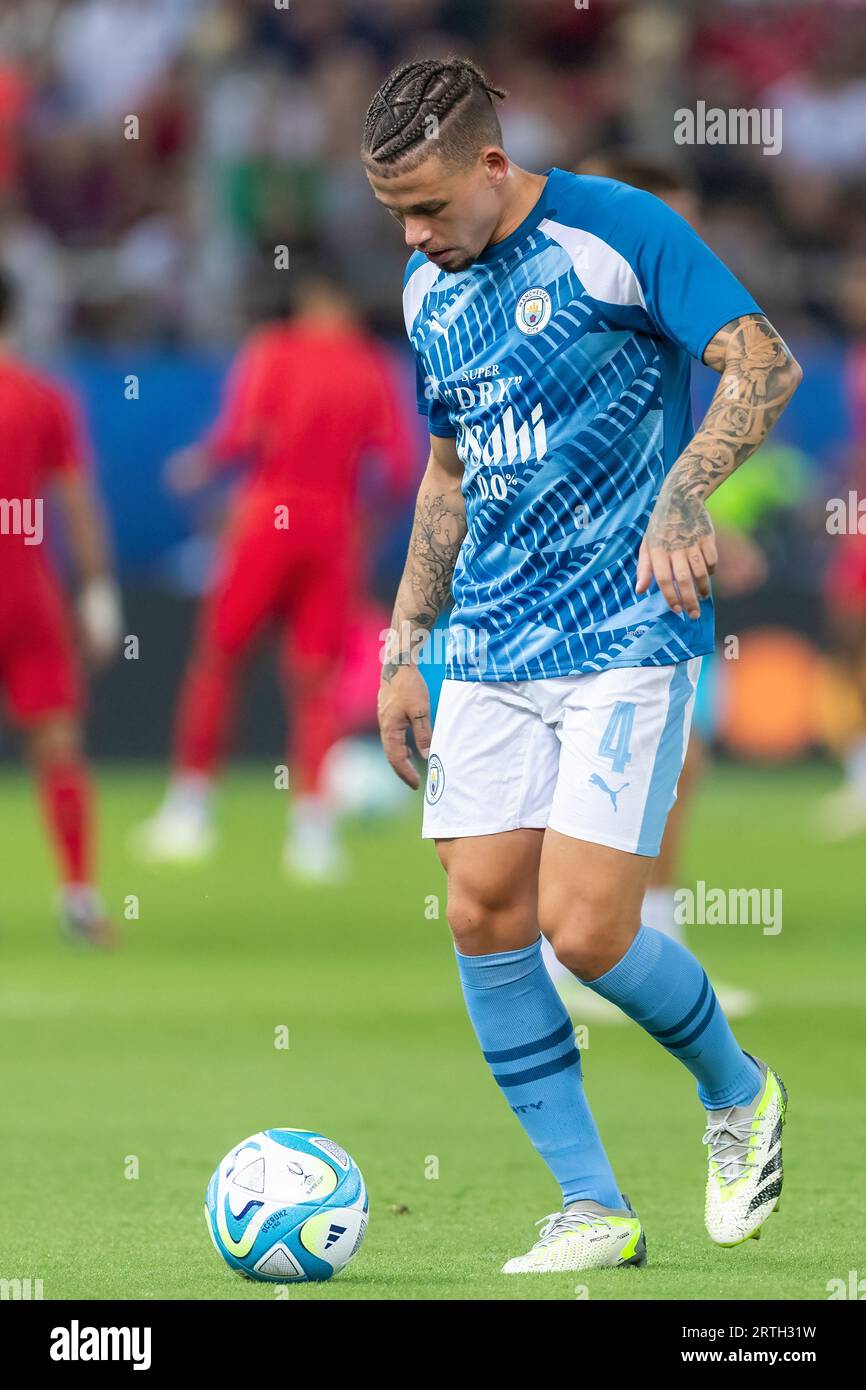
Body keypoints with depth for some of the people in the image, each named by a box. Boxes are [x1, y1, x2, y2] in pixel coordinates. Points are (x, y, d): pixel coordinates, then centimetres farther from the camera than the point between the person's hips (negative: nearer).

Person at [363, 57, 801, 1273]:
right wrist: (403, 647, 18)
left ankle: (738, 1094, 16)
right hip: (488, 650, 7)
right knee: (482, 911, -2)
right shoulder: (430, 291, 12)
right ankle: (594, 1211, 7)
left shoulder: (617, 232, -9)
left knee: (583, 927, -14)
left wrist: (681, 497, -28)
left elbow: (765, 366, -13)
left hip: (625, 637, -7)